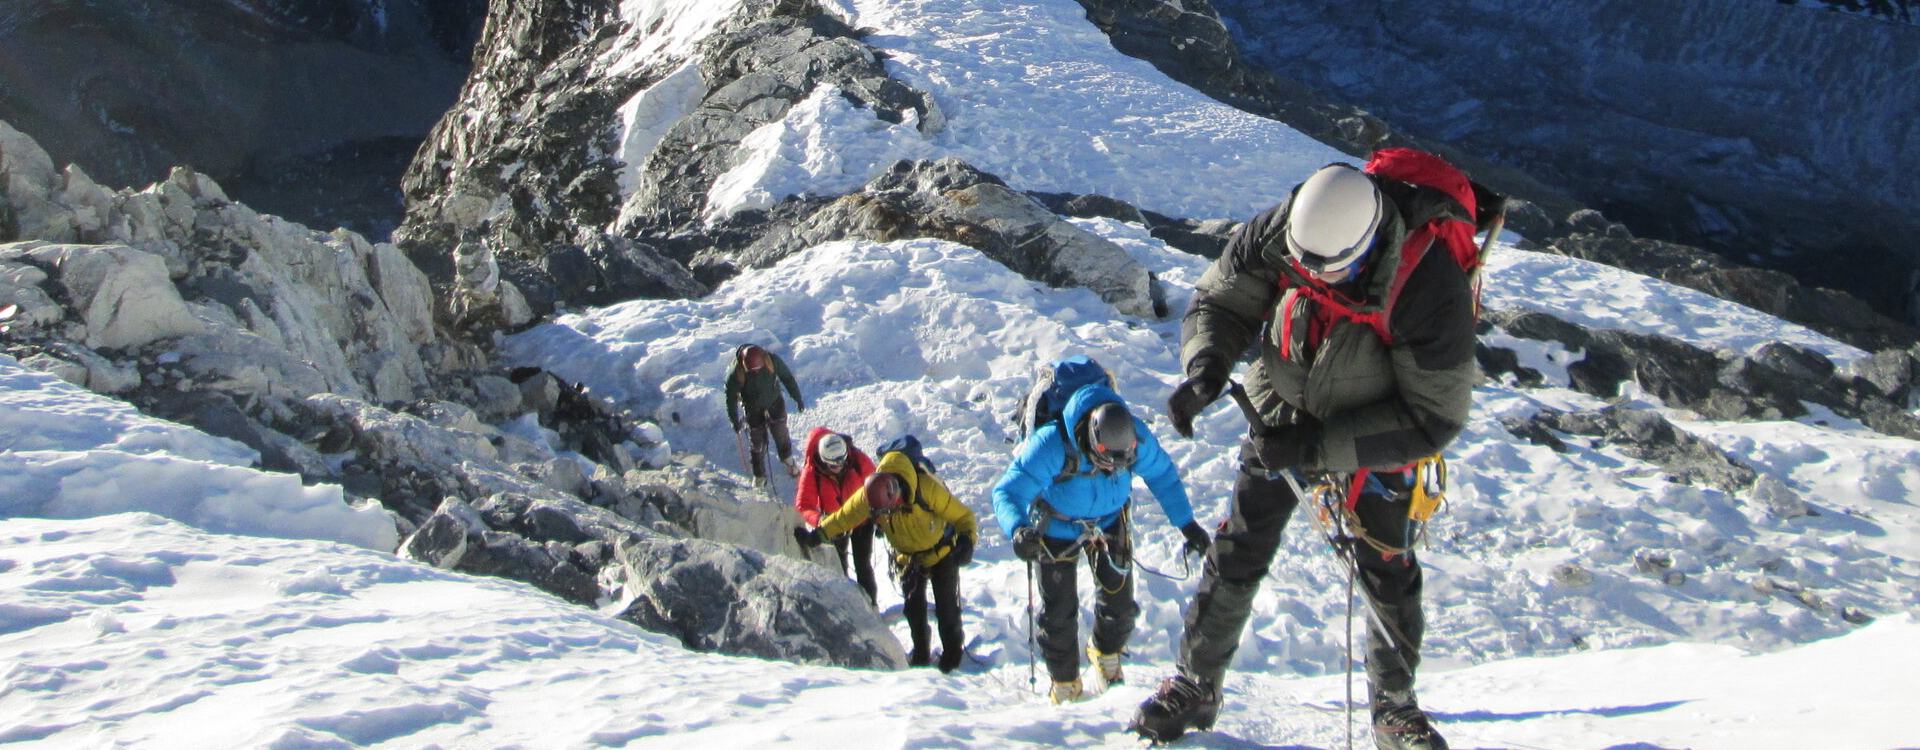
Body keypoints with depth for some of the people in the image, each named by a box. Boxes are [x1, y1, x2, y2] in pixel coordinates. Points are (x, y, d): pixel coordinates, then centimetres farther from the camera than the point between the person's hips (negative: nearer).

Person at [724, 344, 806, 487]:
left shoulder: (773, 361, -26)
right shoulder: (736, 373, -30)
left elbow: (787, 378, -9)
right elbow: (731, 397, -16)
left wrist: (798, 398, 0)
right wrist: (735, 421, -13)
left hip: (775, 404, 1)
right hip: (754, 409, -1)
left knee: (781, 435, 12)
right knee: (758, 443, 6)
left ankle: (788, 461, 40)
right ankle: (759, 476, 25)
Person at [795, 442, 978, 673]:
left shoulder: (928, 489, -35)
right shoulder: (868, 495, -25)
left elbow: (963, 516, -24)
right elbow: (845, 516, -9)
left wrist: (967, 540, -40)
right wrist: (817, 534, -15)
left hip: (941, 552, -3)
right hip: (908, 557, 3)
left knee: (946, 605, -3)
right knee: (914, 606, 0)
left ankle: (953, 654, 14)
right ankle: (920, 655, 16)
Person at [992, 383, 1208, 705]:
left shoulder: (1135, 437, -28)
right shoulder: (1051, 446, -40)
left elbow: (1162, 474, -8)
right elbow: (1007, 492, -40)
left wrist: (1187, 524, -8)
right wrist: (1018, 530, -60)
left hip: (1109, 521, 3)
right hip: (1058, 528, -3)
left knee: (1119, 599, 3)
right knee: (1059, 609, 1)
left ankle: (1107, 652, 37)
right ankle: (1064, 681, 26)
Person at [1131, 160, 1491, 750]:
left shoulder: (1431, 287, -35)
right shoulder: (1279, 233, -25)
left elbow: (1435, 418, -27)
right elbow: (1219, 299, -6)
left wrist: (1318, 447, -31)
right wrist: (1205, 368, -28)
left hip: (1375, 438, -2)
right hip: (1281, 413, 2)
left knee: (1388, 574, -1)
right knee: (1236, 558, 0)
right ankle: (1194, 689, 17)